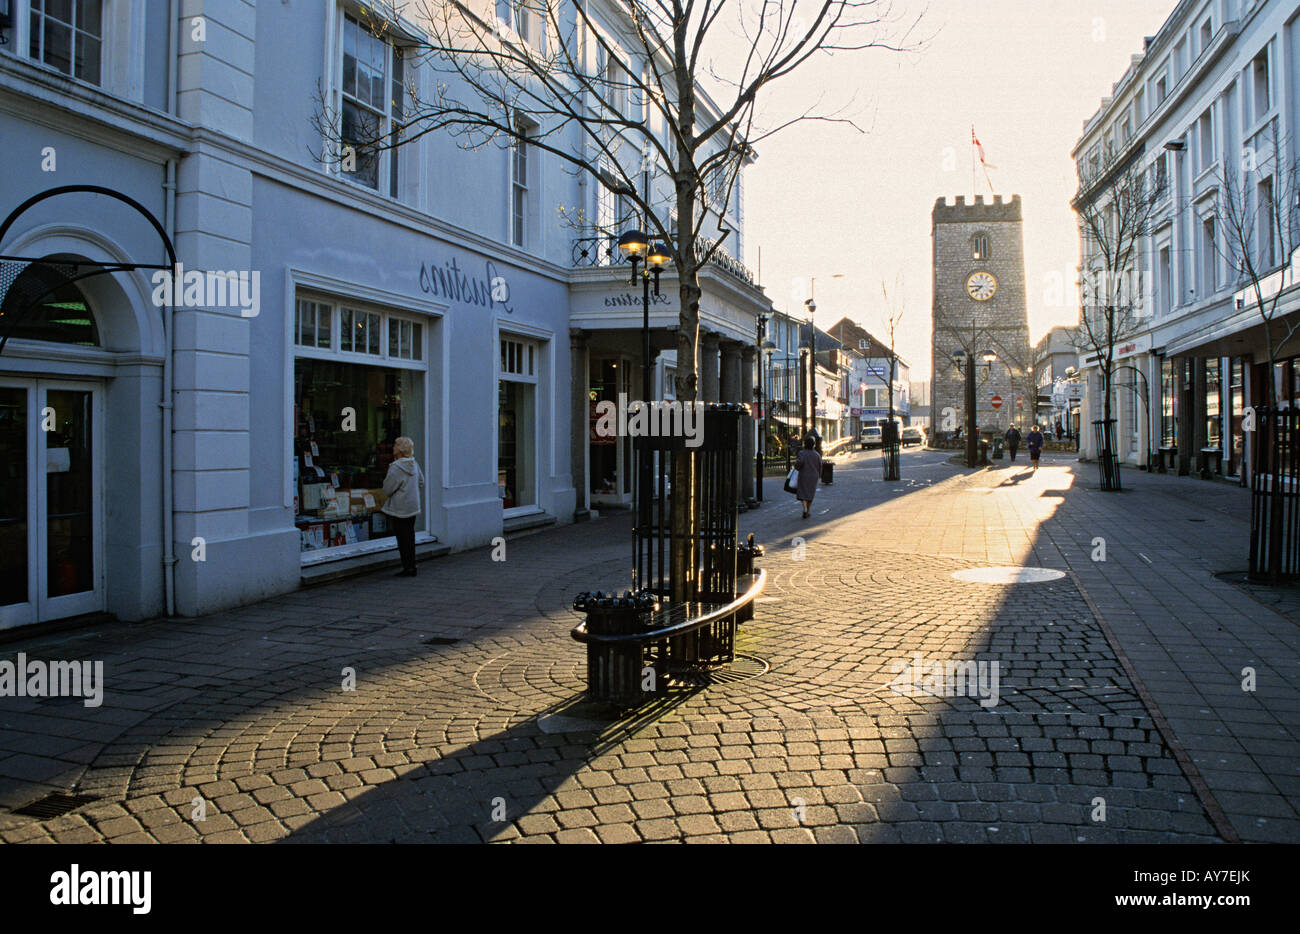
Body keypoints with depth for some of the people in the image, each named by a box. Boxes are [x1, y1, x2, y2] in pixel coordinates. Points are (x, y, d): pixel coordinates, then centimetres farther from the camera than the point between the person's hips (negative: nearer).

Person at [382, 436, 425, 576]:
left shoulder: (396, 468, -20)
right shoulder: (414, 465, 4)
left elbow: (387, 490, -14)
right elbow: (421, 484, 13)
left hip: (399, 510, -8)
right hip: (413, 507, 8)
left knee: (403, 539, 0)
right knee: (410, 537, 14)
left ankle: (408, 568, 4)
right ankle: (412, 567, 20)